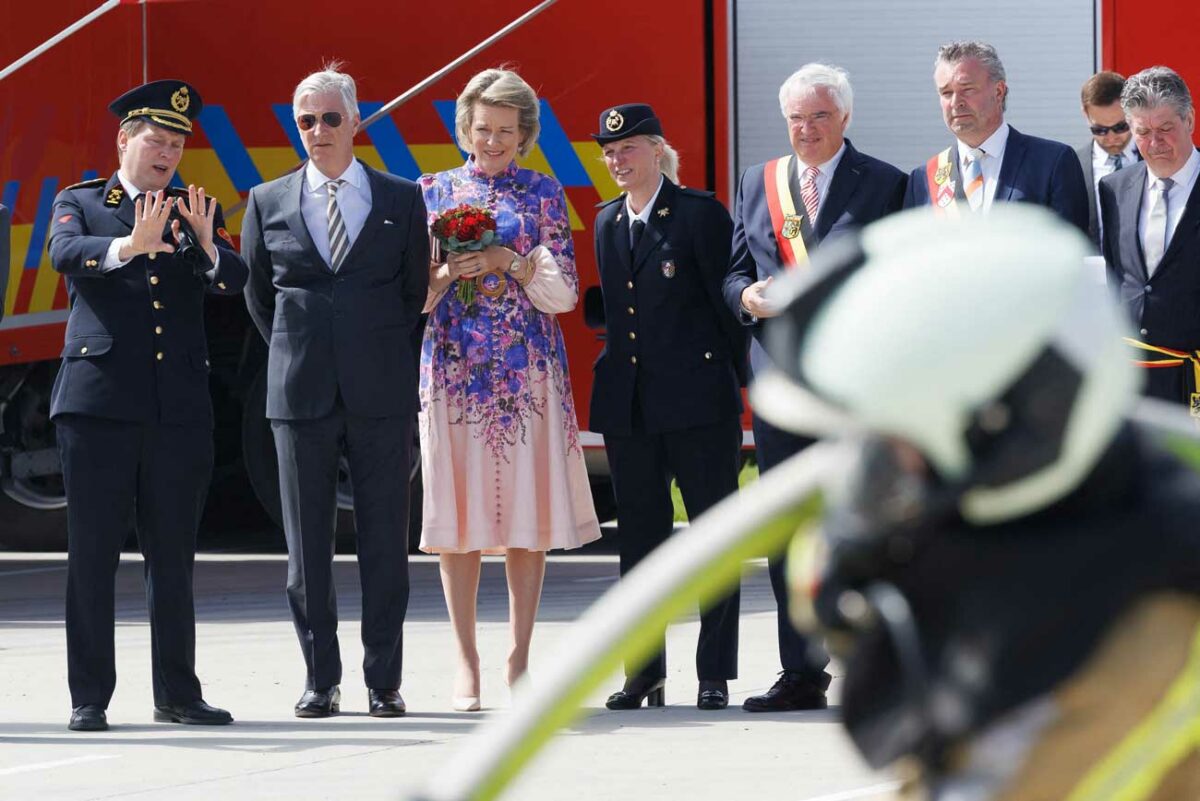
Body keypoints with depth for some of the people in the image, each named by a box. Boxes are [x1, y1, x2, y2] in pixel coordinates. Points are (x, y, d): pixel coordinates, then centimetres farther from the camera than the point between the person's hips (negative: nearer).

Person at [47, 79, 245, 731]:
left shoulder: (198, 213, 14)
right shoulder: (79, 204, 8)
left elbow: (234, 280, -2)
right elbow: (64, 254, -14)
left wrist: (206, 243, -23)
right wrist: (131, 245, -32)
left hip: (179, 407, 3)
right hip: (99, 401, -3)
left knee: (173, 554, 5)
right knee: (92, 553, -2)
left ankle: (176, 693, 11)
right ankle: (89, 697, 1)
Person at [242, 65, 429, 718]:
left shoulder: (401, 200, 5)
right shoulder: (267, 203, 6)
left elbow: (414, 291, 11)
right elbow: (257, 295, 15)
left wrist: (386, 362, 9)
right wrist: (298, 357, 12)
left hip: (381, 395, -1)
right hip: (301, 394, 1)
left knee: (385, 542, 0)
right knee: (307, 543, 3)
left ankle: (384, 682, 6)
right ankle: (321, 681, 10)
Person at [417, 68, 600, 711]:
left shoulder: (542, 194, 8)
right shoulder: (434, 192, 10)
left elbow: (564, 293, 2)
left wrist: (509, 261, -12)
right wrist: (445, 274, -13)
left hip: (528, 370, 0)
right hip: (454, 367, 0)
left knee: (529, 512, -2)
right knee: (457, 514, -3)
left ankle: (519, 658, 4)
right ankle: (466, 661, 2)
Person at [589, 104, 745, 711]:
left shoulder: (700, 214, -5)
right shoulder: (608, 223, 14)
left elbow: (727, 300, -5)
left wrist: (741, 377, -5)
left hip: (698, 400, -6)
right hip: (627, 404, 6)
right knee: (639, 536, 8)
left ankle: (715, 675, 2)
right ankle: (644, 672, 14)